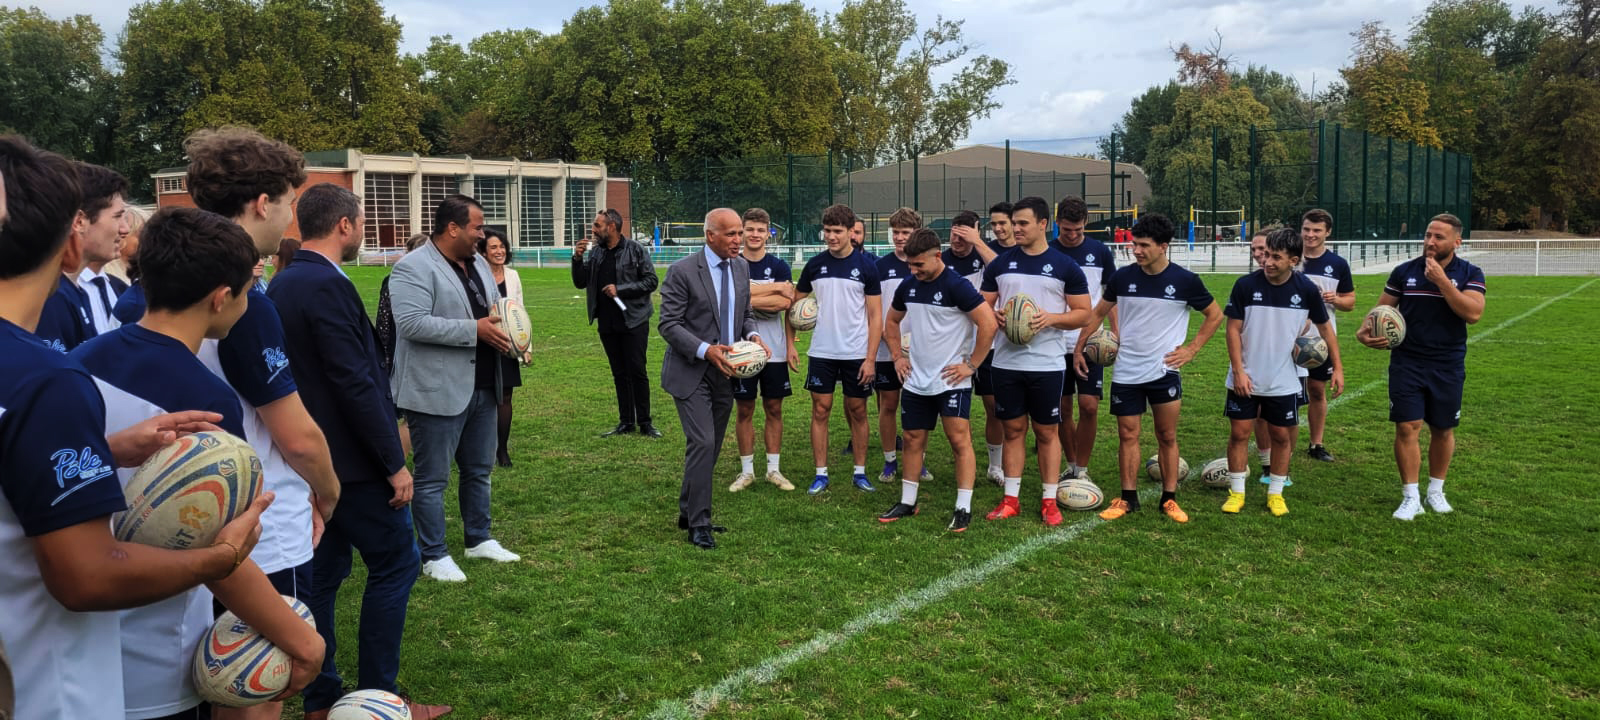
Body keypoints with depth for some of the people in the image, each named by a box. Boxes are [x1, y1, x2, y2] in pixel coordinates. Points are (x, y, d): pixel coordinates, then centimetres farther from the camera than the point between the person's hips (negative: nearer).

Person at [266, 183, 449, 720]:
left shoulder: (283, 283, 10)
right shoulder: (328, 285, -19)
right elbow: (355, 383, -23)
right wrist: (395, 463, -17)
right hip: (349, 459, -9)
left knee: (323, 572, 14)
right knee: (396, 563, 2)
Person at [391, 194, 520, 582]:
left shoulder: (478, 263, 12)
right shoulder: (413, 268, -15)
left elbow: (496, 307, 23)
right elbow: (412, 323, -25)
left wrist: (502, 326, -1)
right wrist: (475, 329, -24)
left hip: (482, 387, 8)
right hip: (437, 391, -8)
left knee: (479, 469, 18)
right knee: (431, 477, 3)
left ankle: (479, 539, 32)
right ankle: (434, 556, 13)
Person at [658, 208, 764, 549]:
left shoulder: (741, 267, 6)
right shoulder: (682, 271, -13)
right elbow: (668, 325, -14)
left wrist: (752, 335, -6)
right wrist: (705, 350, -26)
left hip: (724, 372, 6)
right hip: (690, 373, -6)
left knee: (711, 447, 13)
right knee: (703, 443, -13)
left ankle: (688, 513, 28)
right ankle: (698, 524, -1)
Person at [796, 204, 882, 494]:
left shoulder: (866, 265, -4)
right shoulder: (815, 264, 2)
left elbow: (875, 316, -4)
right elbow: (795, 302, 13)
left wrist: (870, 358, -10)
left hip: (856, 353, -2)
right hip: (821, 351, 2)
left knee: (857, 411, 7)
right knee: (820, 410, 2)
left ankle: (860, 472, 18)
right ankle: (821, 474, 10)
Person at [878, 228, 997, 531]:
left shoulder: (956, 286, -16)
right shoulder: (908, 287, 5)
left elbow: (988, 323, -20)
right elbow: (892, 321, 23)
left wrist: (971, 365, -16)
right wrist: (898, 356, 13)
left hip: (951, 380, -6)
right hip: (916, 380, 7)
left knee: (959, 440, -6)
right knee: (913, 439, 12)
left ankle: (963, 508, 1)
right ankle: (907, 502, 24)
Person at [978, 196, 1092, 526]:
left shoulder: (1066, 266, -1)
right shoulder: (1000, 264, 7)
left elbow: (1084, 313, 0)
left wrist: (1052, 318, -17)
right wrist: (996, 317, -13)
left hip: (1048, 364, -2)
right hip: (1007, 361, 2)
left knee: (1047, 431, 5)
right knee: (1013, 429, 8)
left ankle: (1049, 501, 15)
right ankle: (1011, 499, 17)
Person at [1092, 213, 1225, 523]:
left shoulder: (1185, 280, -7)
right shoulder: (1123, 276, -2)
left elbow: (1215, 315, 7)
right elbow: (1099, 312, 13)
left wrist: (1191, 349, 0)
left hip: (1164, 370, -1)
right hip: (1126, 372, 2)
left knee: (1167, 436, 5)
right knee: (1128, 434, 5)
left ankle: (1169, 499, 16)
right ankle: (1128, 498, 15)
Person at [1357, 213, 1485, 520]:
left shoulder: (1470, 273, -3)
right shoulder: (1405, 271, 1)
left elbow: (1473, 313, -18)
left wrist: (1441, 279, -21)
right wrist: (1365, 330, -14)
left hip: (1448, 367, 0)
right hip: (1407, 364, 0)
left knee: (1443, 429, 11)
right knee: (1407, 427, -5)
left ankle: (1436, 490, 29)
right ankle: (1410, 498, 3)